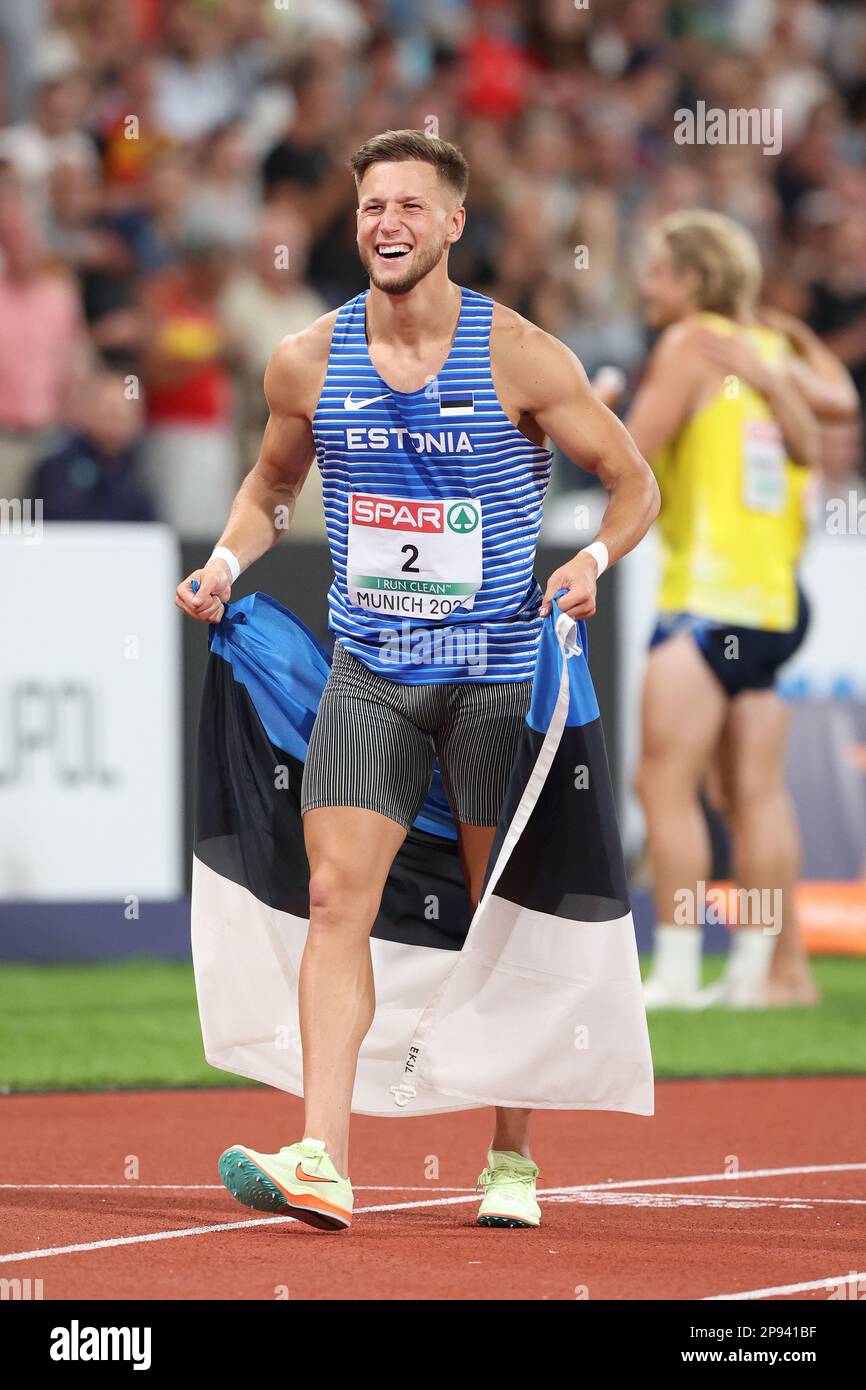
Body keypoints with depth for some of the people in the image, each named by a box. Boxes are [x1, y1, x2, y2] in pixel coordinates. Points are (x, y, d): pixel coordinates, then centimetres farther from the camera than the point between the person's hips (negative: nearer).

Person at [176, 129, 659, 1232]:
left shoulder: (519, 357, -6)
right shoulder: (308, 363, 2)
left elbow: (635, 484, 2)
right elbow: (271, 487, 19)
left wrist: (592, 558, -16)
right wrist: (227, 559, 1)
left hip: (497, 674, -2)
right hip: (368, 674, 2)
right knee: (336, 899, -11)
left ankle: (513, 1163, 14)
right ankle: (321, 1160, -17)